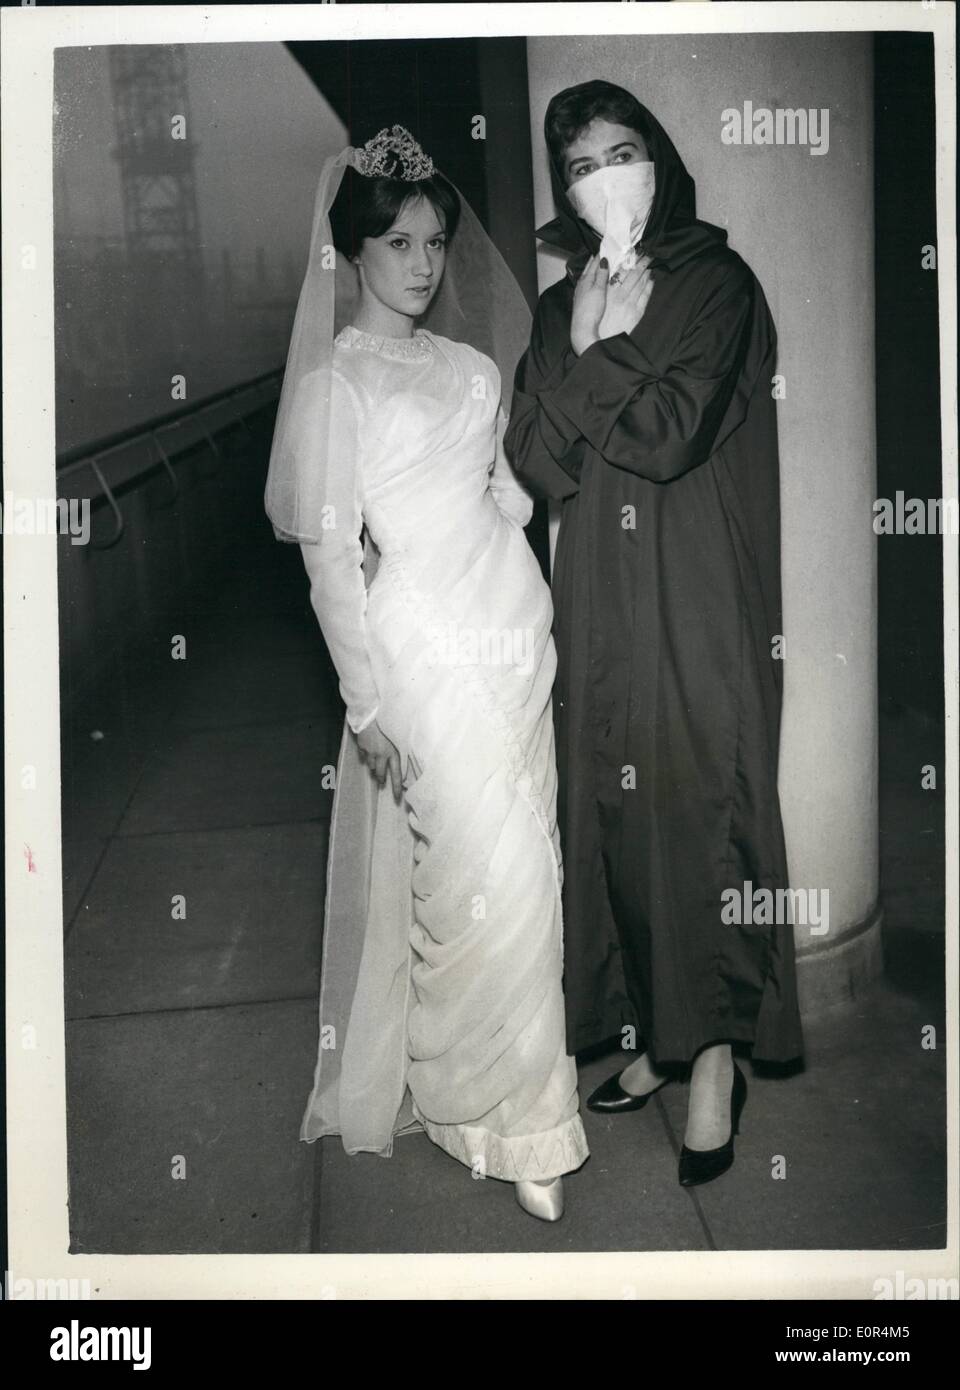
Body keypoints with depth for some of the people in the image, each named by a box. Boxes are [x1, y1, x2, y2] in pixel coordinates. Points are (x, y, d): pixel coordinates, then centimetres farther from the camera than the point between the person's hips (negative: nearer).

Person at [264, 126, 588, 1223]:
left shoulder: (473, 369, 15)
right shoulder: (334, 381, -3)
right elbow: (327, 552, -7)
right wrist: (367, 703, -12)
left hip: (514, 633, 6)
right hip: (423, 649, -6)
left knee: (523, 874, 8)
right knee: (489, 880, -6)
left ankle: (511, 1084, 26)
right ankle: (511, 1125, 12)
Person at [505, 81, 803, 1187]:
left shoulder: (718, 283, -2)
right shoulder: (560, 306, 13)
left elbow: (670, 435, -17)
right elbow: (538, 463, -1)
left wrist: (598, 351, -6)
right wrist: (597, 342, -9)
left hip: (701, 602, -5)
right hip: (601, 604, 5)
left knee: (701, 808, -4)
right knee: (614, 808, 8)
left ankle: (716, 1060, 8)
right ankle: (657, 1033, 24)